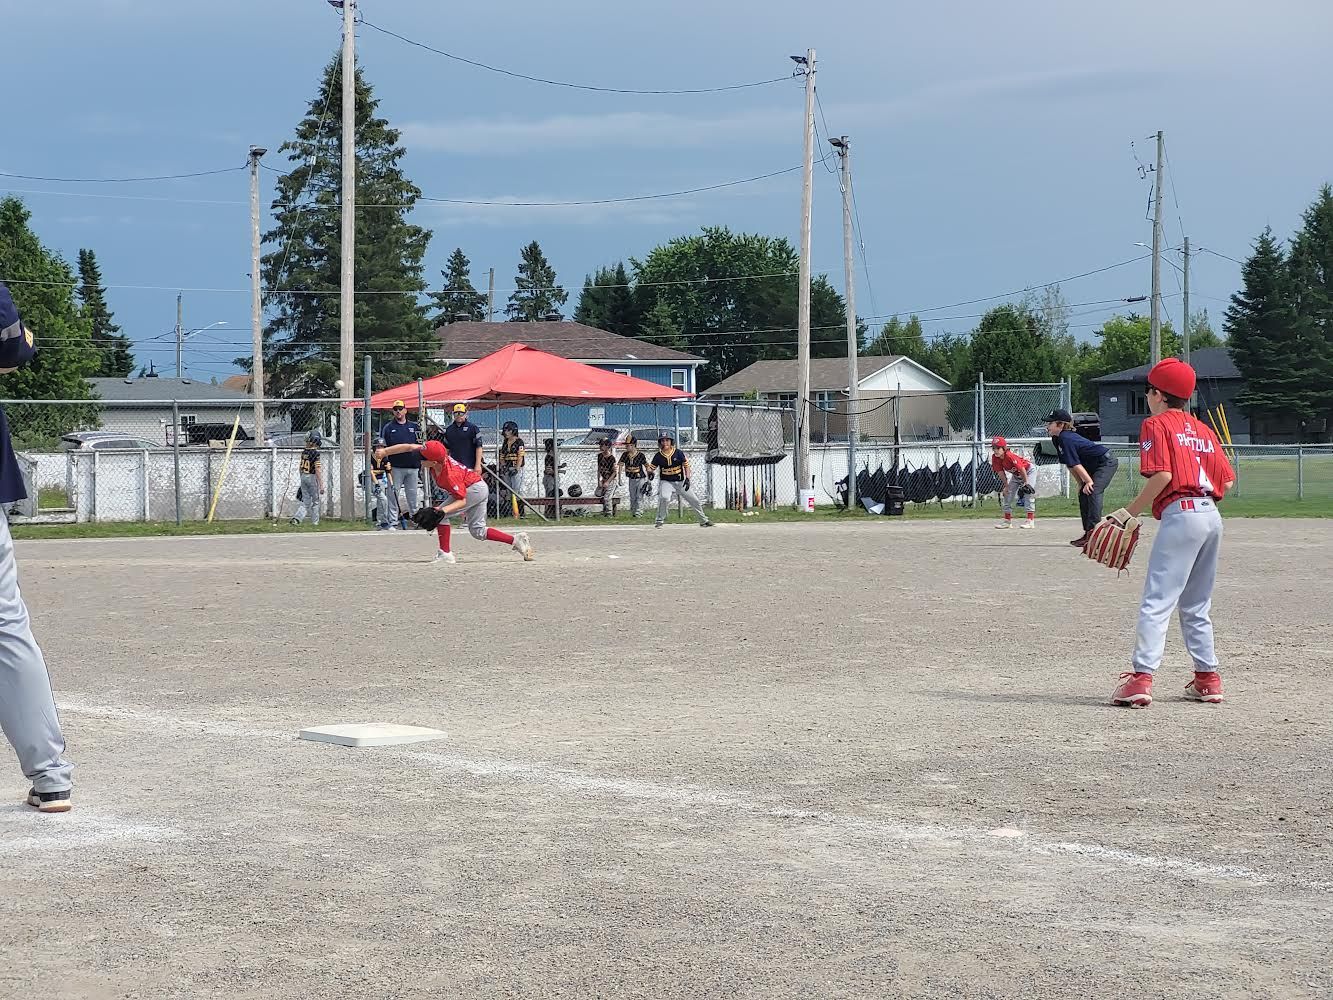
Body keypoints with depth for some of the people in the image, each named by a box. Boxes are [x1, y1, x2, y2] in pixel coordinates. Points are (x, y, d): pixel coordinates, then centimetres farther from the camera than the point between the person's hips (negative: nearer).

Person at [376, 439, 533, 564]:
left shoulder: (450, 475, -32)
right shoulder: (435, 452, -14)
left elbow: (462, 501, -28)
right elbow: (409, 447, -6)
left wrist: (443, 510, -38)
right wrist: (385, 451, -6)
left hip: (474, 489, -10)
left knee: (439, 513, -13)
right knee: (477, 531, 12)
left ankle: (445, 554, -11)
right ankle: (517, 540, 4)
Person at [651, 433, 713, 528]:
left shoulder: (678, 453, -7)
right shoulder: (658, 456, -7)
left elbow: (686, 465, -2)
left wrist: (687, 479, -12)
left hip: (680, 482, 2)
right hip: (666, 482, -2)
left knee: (695, 501, 5)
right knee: (664, 498, -32)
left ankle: (703, 521, 23)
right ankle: (659, 521, -16)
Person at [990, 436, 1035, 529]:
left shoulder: (1010, 456, -37)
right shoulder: (995, 458, -17)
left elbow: (1022, 469, -32)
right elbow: (1001, 472, -7)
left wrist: (1025, 483, -25)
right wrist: (1006, 486, -9)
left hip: (1028, 471, -8)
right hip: (1015, 475, 8)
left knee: (1028, 493, -20)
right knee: (1007, 494, 3)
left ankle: (1030, 520, -19)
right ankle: (1008, 520, 10)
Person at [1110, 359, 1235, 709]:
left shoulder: (1156, 424, -1)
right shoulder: (1203, 429, 21)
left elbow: (1162, 474, -15)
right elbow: (1227, 481, 14)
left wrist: (1130, 513, -10)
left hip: (1181, 514, -8)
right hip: (1212, 516, 8)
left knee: (1157, 601, -11)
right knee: (1196, 606, 18)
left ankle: (1141, 678, -19)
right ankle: (1208, 679, 20)